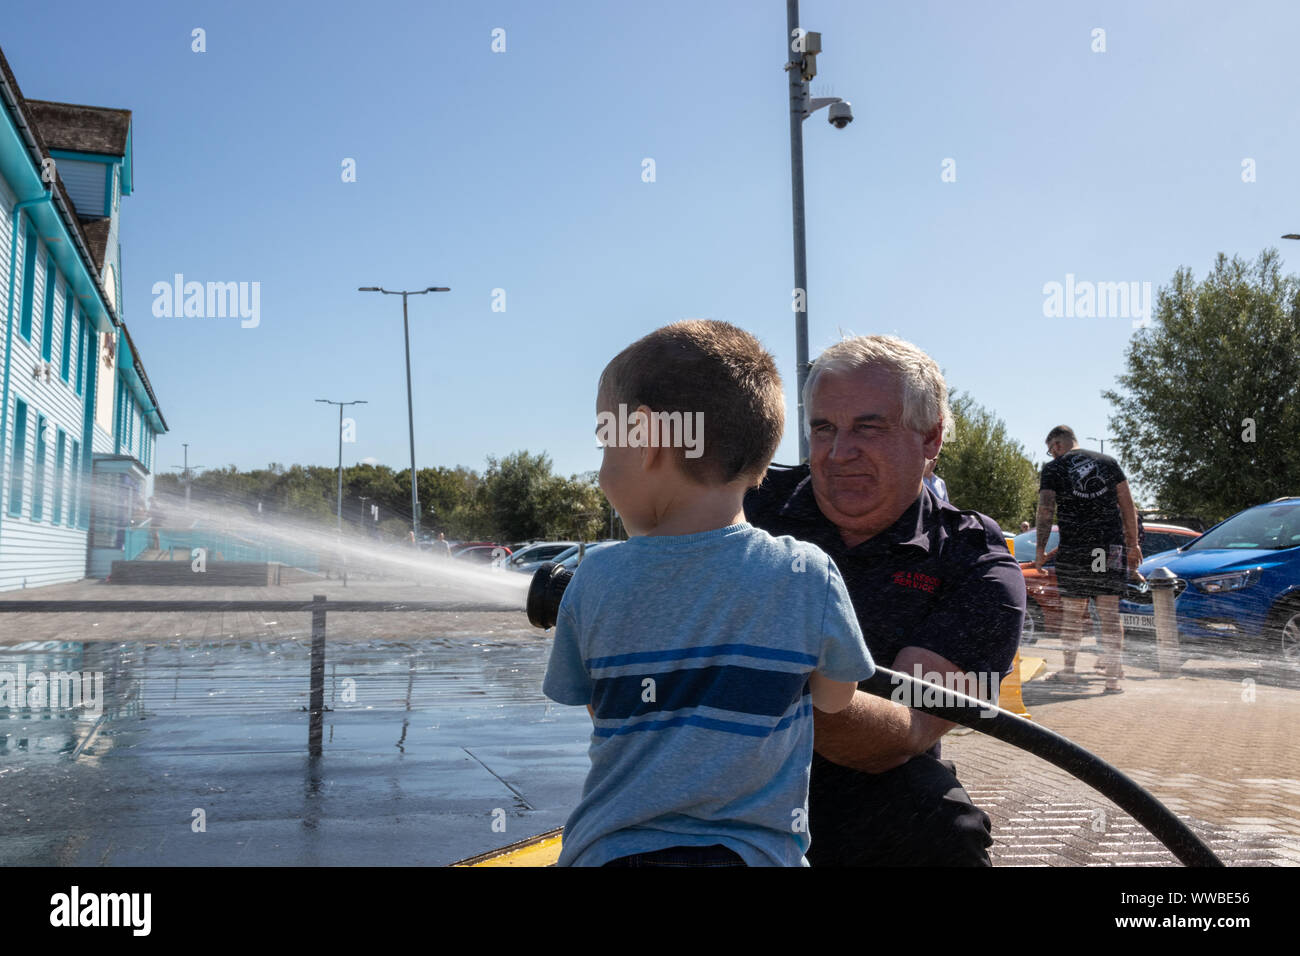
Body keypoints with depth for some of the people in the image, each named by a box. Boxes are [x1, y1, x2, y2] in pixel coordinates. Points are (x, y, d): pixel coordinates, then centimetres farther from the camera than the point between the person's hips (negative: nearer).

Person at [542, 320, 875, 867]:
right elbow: (835, 698, 3)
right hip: (757, 852, 0)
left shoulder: (594, 580, -10)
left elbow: (594, 704, 4)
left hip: (605, 850, 1)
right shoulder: (808, 576, -12)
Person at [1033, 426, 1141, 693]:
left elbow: (1046, 509, -5)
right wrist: (1133, 544, 15)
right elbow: (1128, 506, 11)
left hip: (1073, 547, -2)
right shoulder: (1108, 462, 14)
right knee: (1110, 611, 2)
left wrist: (1040, 548, -1)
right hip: (1111, 545, 2)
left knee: (1072, 611, 9)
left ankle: (1069, 668, 17)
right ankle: (1113, 675, 0)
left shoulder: (1053, 468, 4)